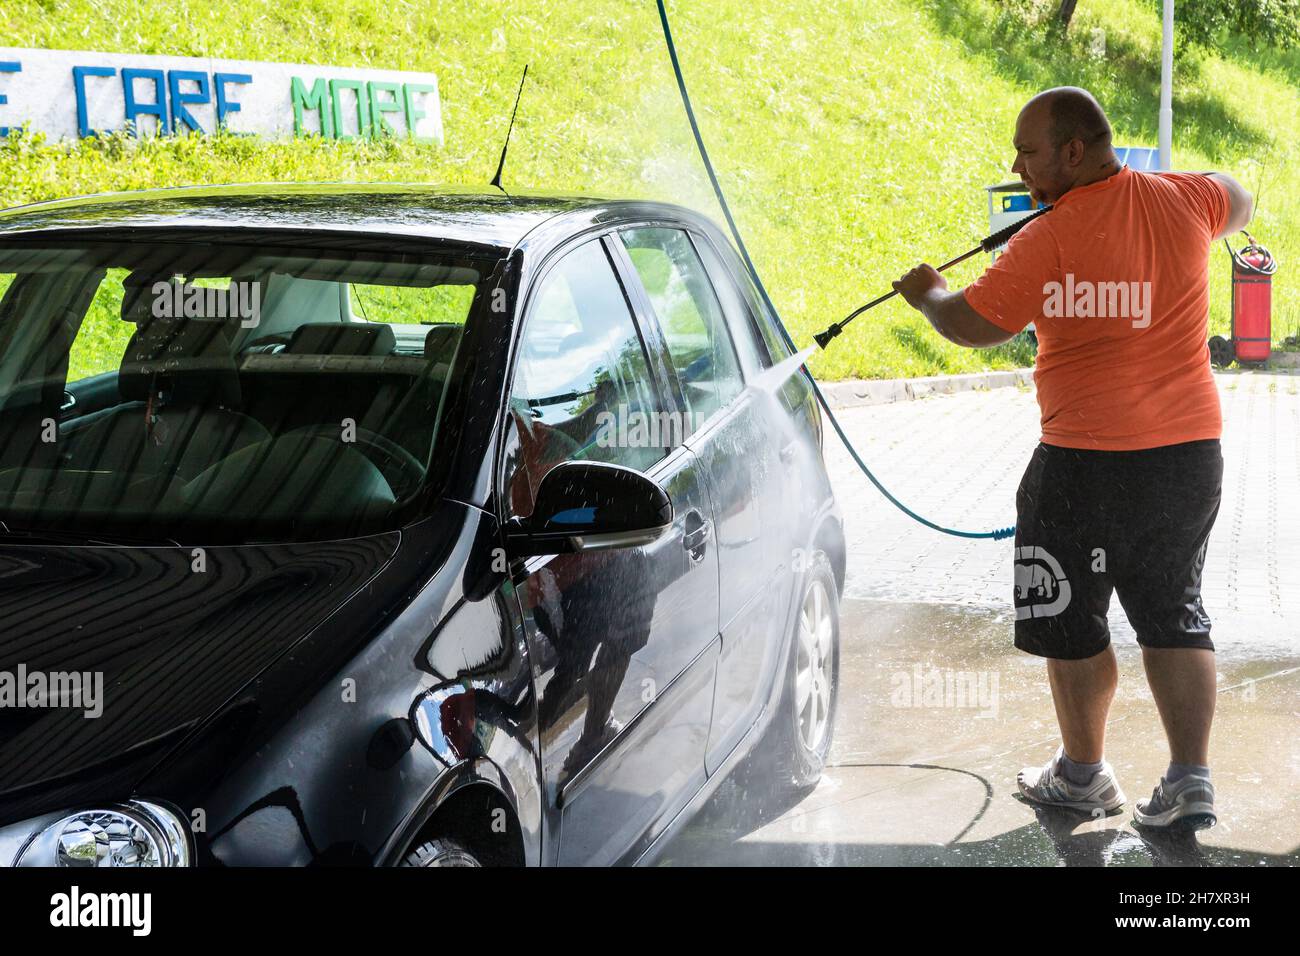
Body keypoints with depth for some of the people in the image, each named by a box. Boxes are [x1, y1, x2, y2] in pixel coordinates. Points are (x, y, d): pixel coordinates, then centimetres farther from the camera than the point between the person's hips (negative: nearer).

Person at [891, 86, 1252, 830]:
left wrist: (927, 295, 14)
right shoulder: (1180, 202, 0)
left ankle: (1084, 774, 25)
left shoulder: (1047, 243, -15)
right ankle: (1191, 781, 10)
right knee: (1174, 614, 14)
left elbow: (974, 326, -5)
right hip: (1192, 454, 5)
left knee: (1072, 621, 12)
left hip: (1086, 462, -5)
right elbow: (1238, 203, 23)